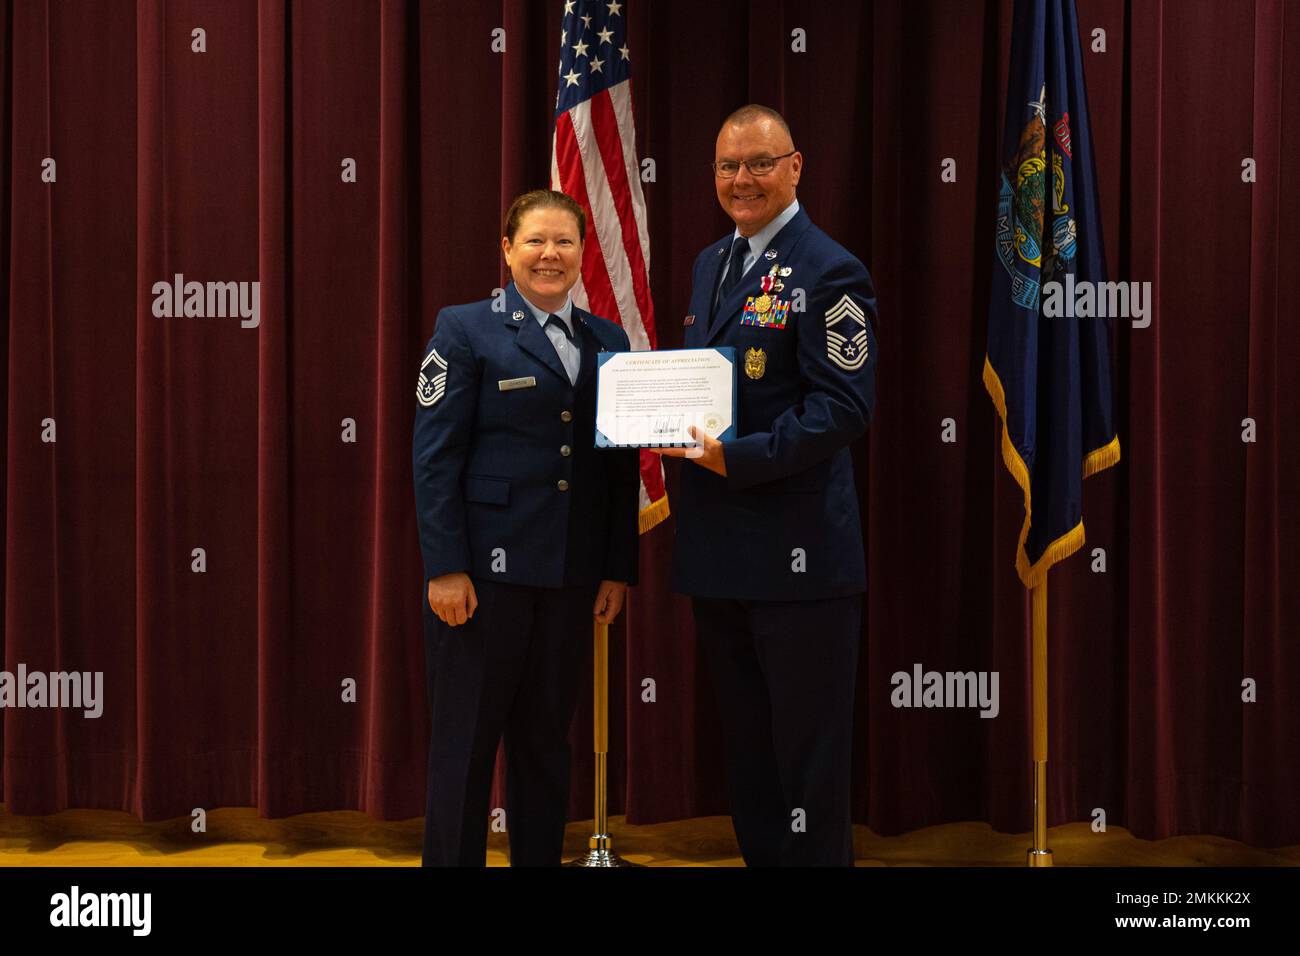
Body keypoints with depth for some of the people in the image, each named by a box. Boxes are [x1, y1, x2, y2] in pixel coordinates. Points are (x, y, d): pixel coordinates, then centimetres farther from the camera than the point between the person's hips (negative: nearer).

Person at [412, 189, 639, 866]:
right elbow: (434, 457, -7)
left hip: (572, 576, 5)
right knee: (466, 740, 3)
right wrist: (445, 568, -14)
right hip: (484, 568, -4)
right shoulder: (466, 330, -1)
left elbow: (622, 467, 12)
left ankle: (541, 858, 23)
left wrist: (619, 569, 7)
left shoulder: (608, 341, 12)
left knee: (546, 737, 12)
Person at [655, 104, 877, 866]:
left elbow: (846, 408, -17)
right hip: (719, 547, 8)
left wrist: (737, 458, -23)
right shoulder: (711, 264, 15)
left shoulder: (828, 272, -11)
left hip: (797, 548, -8)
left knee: (808, 753, 2)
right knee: (746, 747, 17)